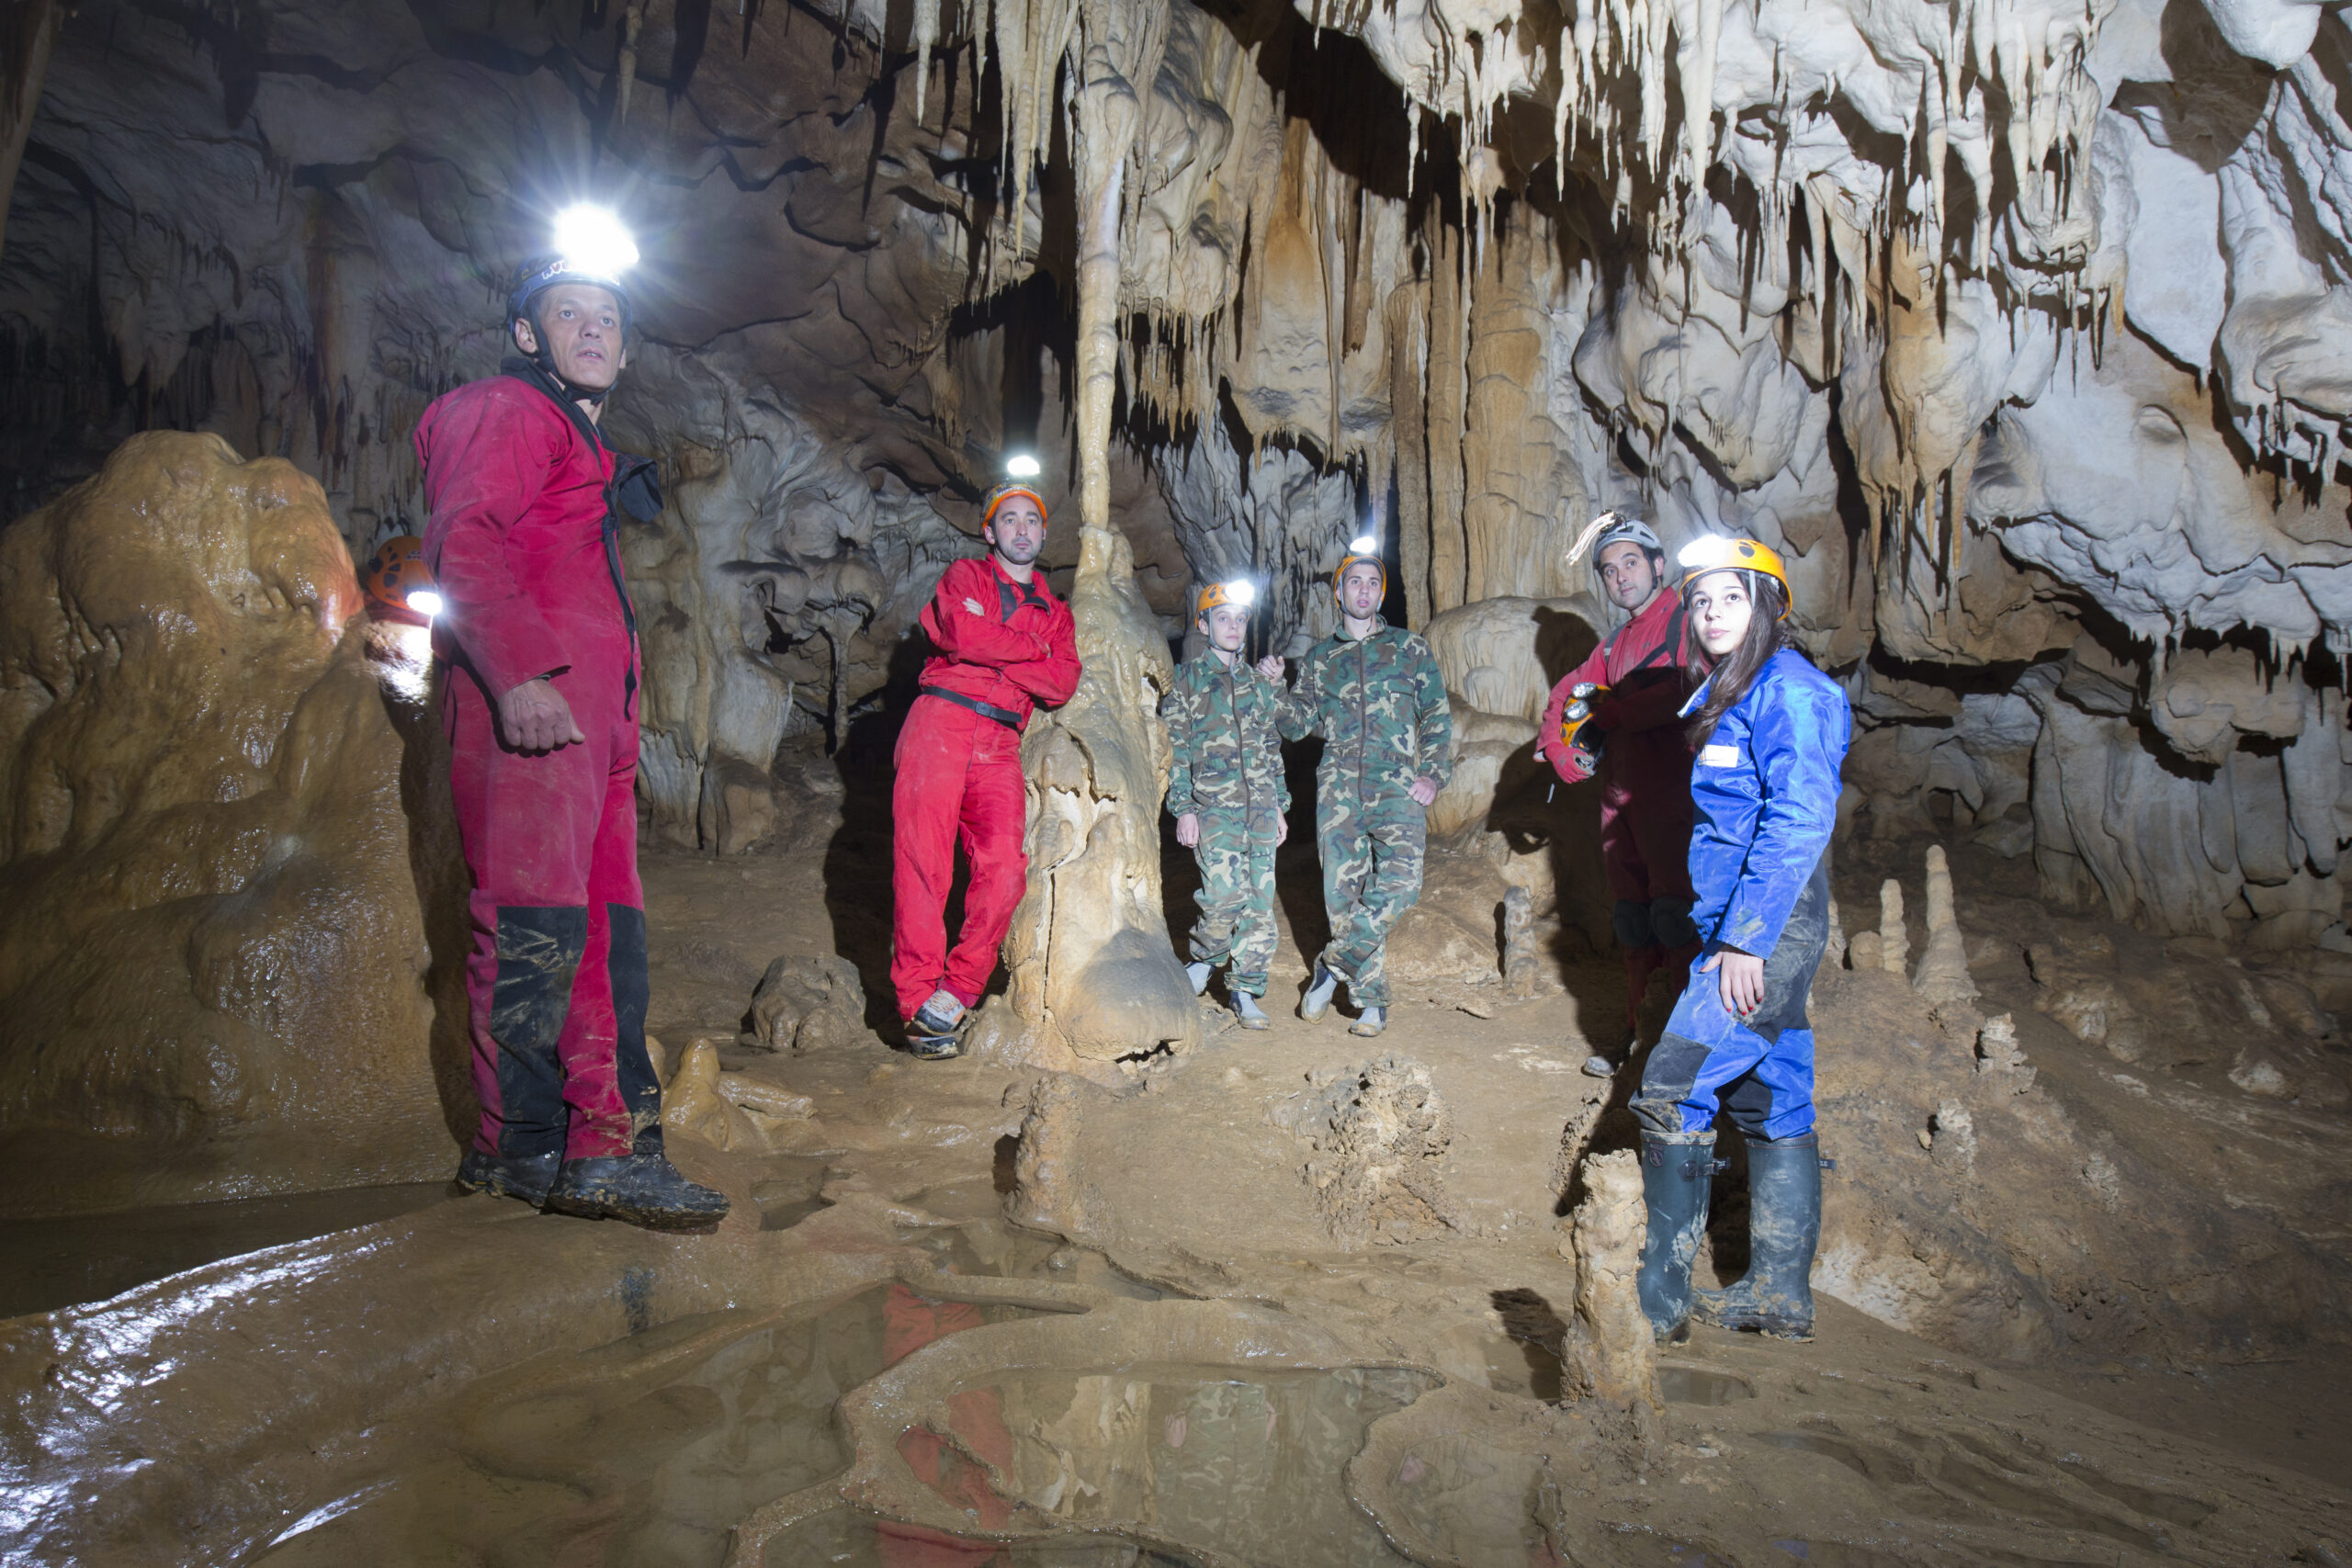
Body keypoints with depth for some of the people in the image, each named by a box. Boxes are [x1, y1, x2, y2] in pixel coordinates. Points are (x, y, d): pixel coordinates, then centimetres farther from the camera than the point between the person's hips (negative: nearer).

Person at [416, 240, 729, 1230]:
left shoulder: (583, 448, 30)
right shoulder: (510, 413, 4)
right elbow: (465, 544, -12)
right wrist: (520, 673, -25)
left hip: (588, 713, 9)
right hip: (530, 703, -9)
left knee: (605, 927, 4)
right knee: (537, 923, -12)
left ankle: (608, 1146, 5)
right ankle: (520, 1146, -6)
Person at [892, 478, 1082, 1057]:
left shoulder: (1054, 612, 24)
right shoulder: (965, 576, 14)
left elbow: (1062, 684, 6)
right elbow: (964, 633, -9)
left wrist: (991, 653, -3)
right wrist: (1031, 649, 3)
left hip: (1000, 744, 4)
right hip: (942, 722, -3)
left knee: (1005, 870, -13)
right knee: (925, 865, -9)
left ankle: (951, 998, -5)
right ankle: (918, 999, -6)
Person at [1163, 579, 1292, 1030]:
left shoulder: (1258, 680, 16)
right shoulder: (1187, 679, 3)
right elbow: (1176, 748, -1)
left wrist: (1280, 804, 15)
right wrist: (1183, 809, -9)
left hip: (1260, 809, 4)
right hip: (1213, 806, -4)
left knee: (1260, 903, 1)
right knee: (1226, 896, -17)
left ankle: (1246, 991, 11)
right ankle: (1202, 959, 11)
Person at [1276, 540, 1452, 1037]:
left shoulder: (1410, 648, 12)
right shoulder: (1321, 657, 17)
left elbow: (1437, 716, 10)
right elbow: (1299, 722, 14)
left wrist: (1434, 774, -2)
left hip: (1397, 788, -2)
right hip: (1338, 790, 2)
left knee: (1400, 881, -21)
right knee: (1344, 893, -1)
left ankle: (1334, 964, -4)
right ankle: (1371, 1001, 12)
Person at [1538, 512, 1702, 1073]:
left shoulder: (1687, 621, -4)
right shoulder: (1614, 643, 22)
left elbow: (1691, 692, -20)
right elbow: (1567, 695, 27)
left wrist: (1609, 714, -10)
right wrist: (1562, 750, 7)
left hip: (1674, 792, -8)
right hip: (1619, 796, 8)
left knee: (1674, 915, -12)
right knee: (1633, 921, 11)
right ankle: (1639, 1032, 18)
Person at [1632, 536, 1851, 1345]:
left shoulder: (1789, 693, -12)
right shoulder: (1727, 696, 17)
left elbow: (1798, 823, -21)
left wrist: (1746, 938, -23)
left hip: (1766, 932, -10)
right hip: (1756, 934, 10)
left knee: (1672, 1092, -10)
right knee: (1772, 1103, 12)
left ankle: (1659, 1295, -3)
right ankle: (1780, 1293, 20)